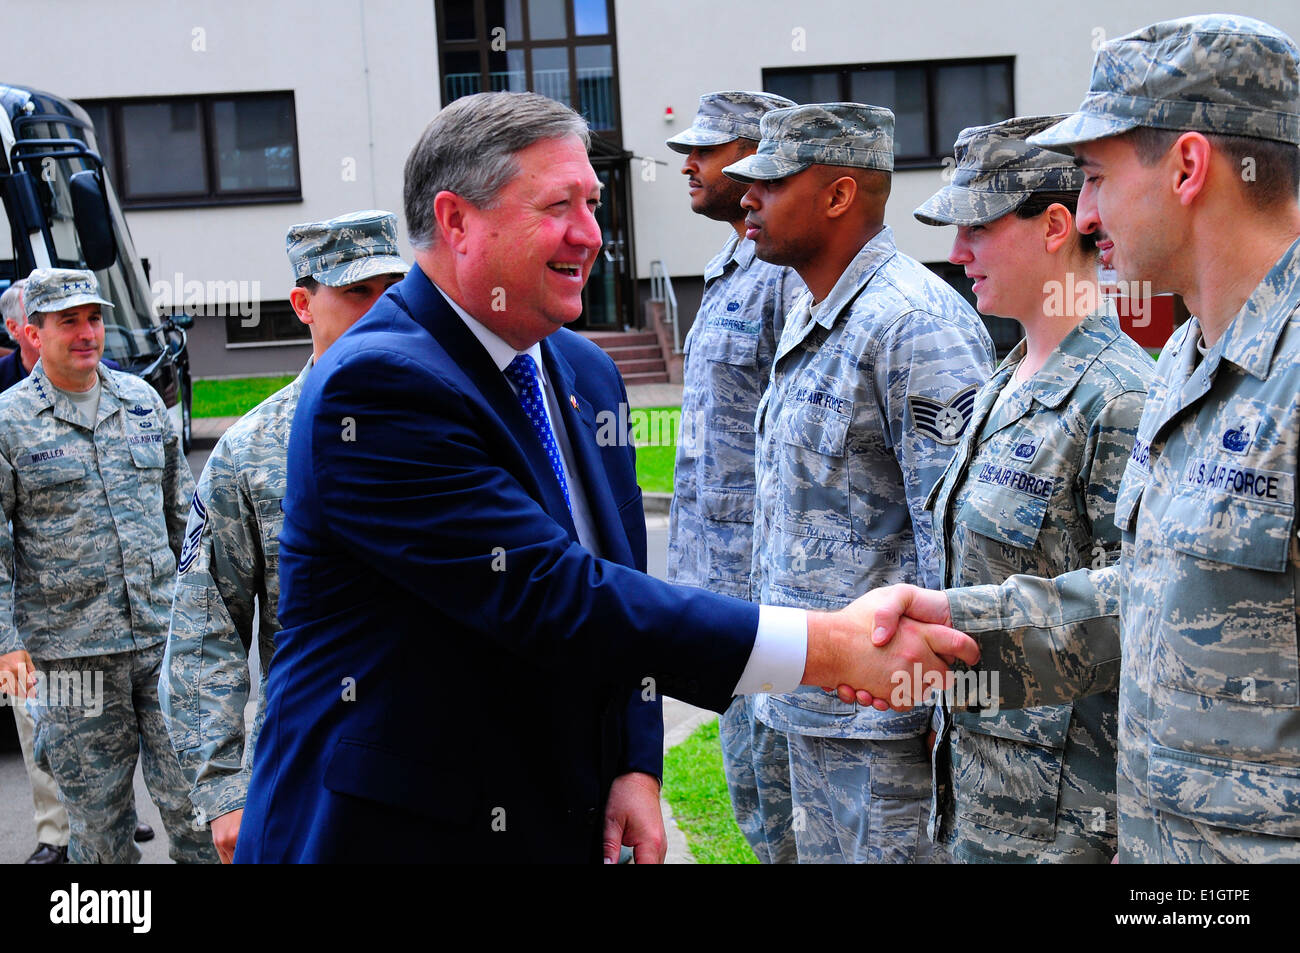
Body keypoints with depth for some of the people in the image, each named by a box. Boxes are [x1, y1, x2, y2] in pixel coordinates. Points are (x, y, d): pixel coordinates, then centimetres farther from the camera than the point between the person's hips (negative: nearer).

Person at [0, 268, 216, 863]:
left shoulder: (142, 400, 10)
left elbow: (182, 508, 18)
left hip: (166, 637, 3)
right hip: (71, 652, -3)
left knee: (191, 796, 4)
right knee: (97, 813, 8)